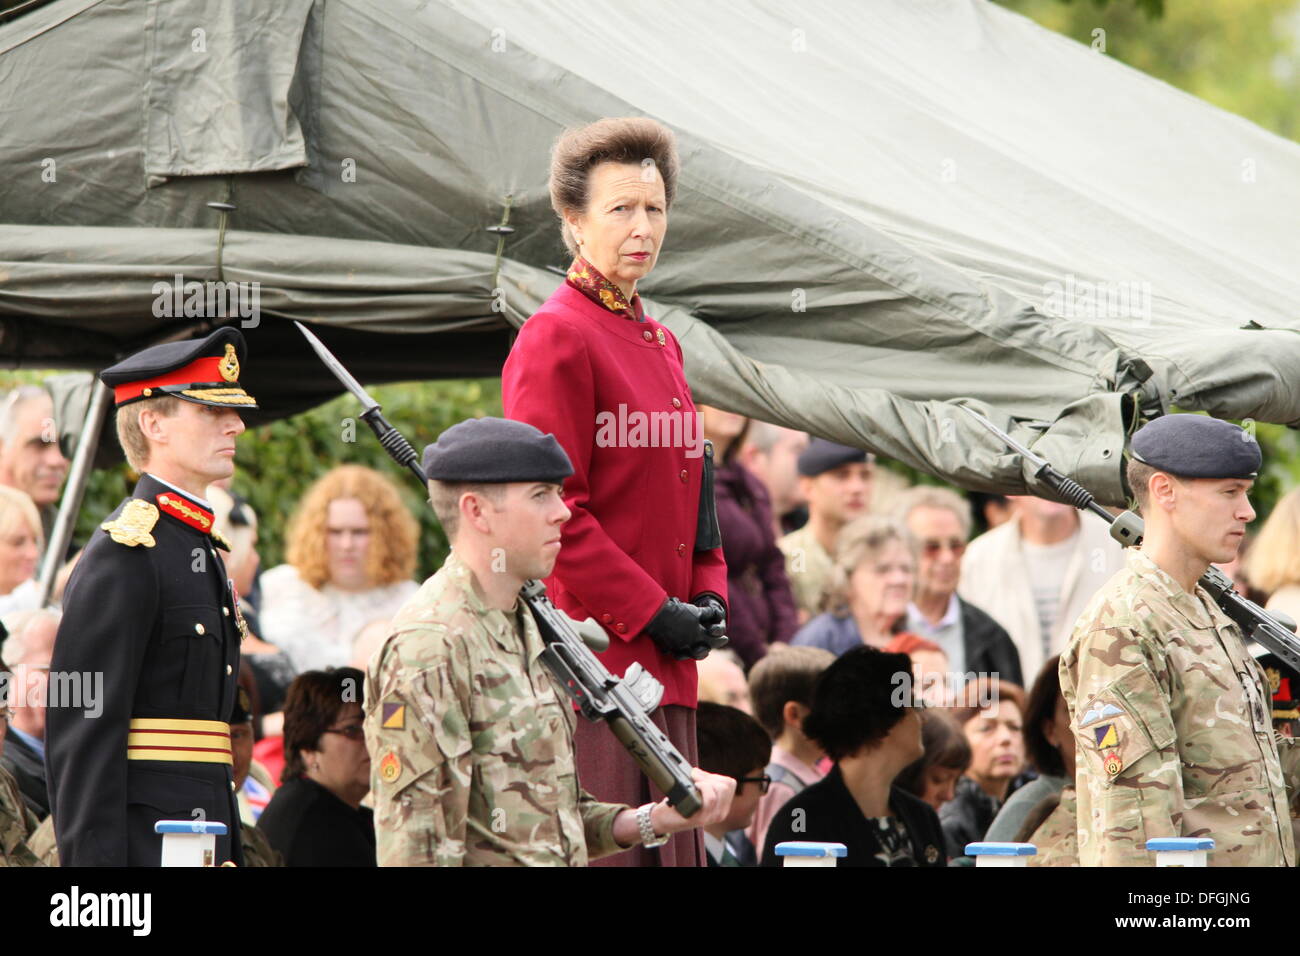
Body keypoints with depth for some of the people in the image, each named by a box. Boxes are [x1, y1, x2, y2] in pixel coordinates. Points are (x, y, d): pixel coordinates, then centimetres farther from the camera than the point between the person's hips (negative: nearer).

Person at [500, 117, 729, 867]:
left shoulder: (661, 343, 18)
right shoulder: (556, 339, -9)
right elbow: (552, 511, -15)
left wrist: (709, 597, 7)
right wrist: (653, 615, -15)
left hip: (667, 666, 9)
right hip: (592, 653, -9)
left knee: (673, 847, 8)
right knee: (600, 853, -9)